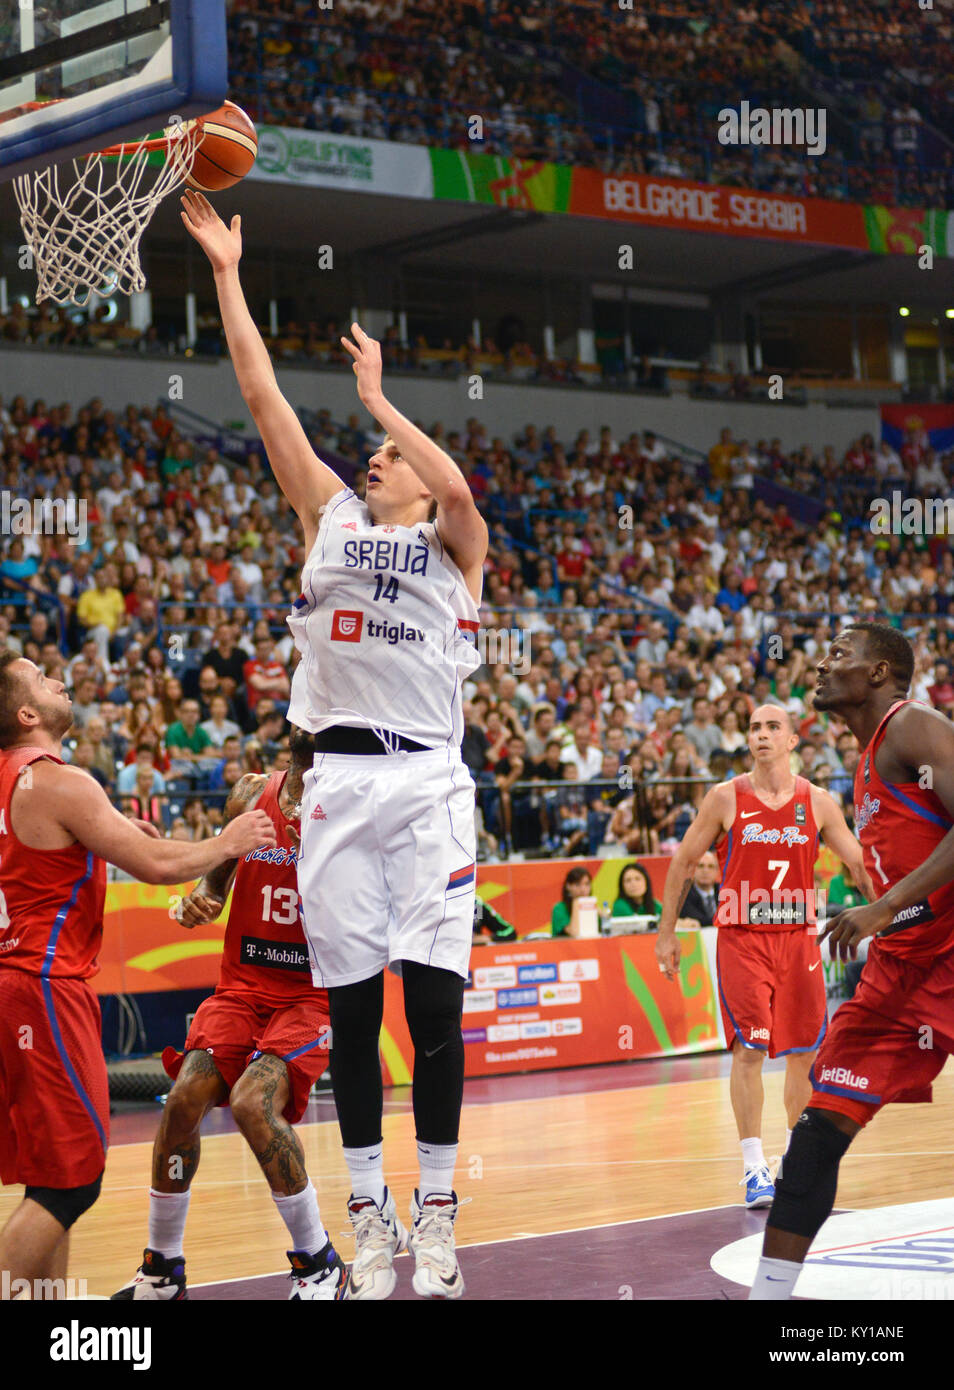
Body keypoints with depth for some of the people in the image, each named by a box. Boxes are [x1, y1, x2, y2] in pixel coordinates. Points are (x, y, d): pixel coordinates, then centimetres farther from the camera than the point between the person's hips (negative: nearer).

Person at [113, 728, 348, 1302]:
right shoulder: (251, 794, 6)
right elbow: (218, 877, 19)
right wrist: (200, 901, -3)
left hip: (314, 992, -4)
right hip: (243, 983, 4)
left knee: (252, 1104, -25)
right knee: (184, 1100, -12)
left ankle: (320, 1265, -7)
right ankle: (163, 1268, 8)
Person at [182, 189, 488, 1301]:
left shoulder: (451, 544, 8)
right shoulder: (330, 518, 15)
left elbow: (458, 490, -17)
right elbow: (263, 396, 11)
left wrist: (377, 397, -10)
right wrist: (225, 273, 8)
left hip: (426, 780, -2)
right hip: (340, 781, 3)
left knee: (434, 998, -6)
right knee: (351, 1005, 3)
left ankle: (436, 1214, 3)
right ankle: (369, 1213, 11)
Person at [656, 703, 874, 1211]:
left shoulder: (816, 802, 2)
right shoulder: (725, 798, -3)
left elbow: (858, 863, 9)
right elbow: (683, 863, 4)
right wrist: (666, 932, 3)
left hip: (798, 937, 3)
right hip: (741, 939, -3)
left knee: (804, 1050, 7)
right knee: (749, 1049, -9)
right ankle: (754, 1169, -5)